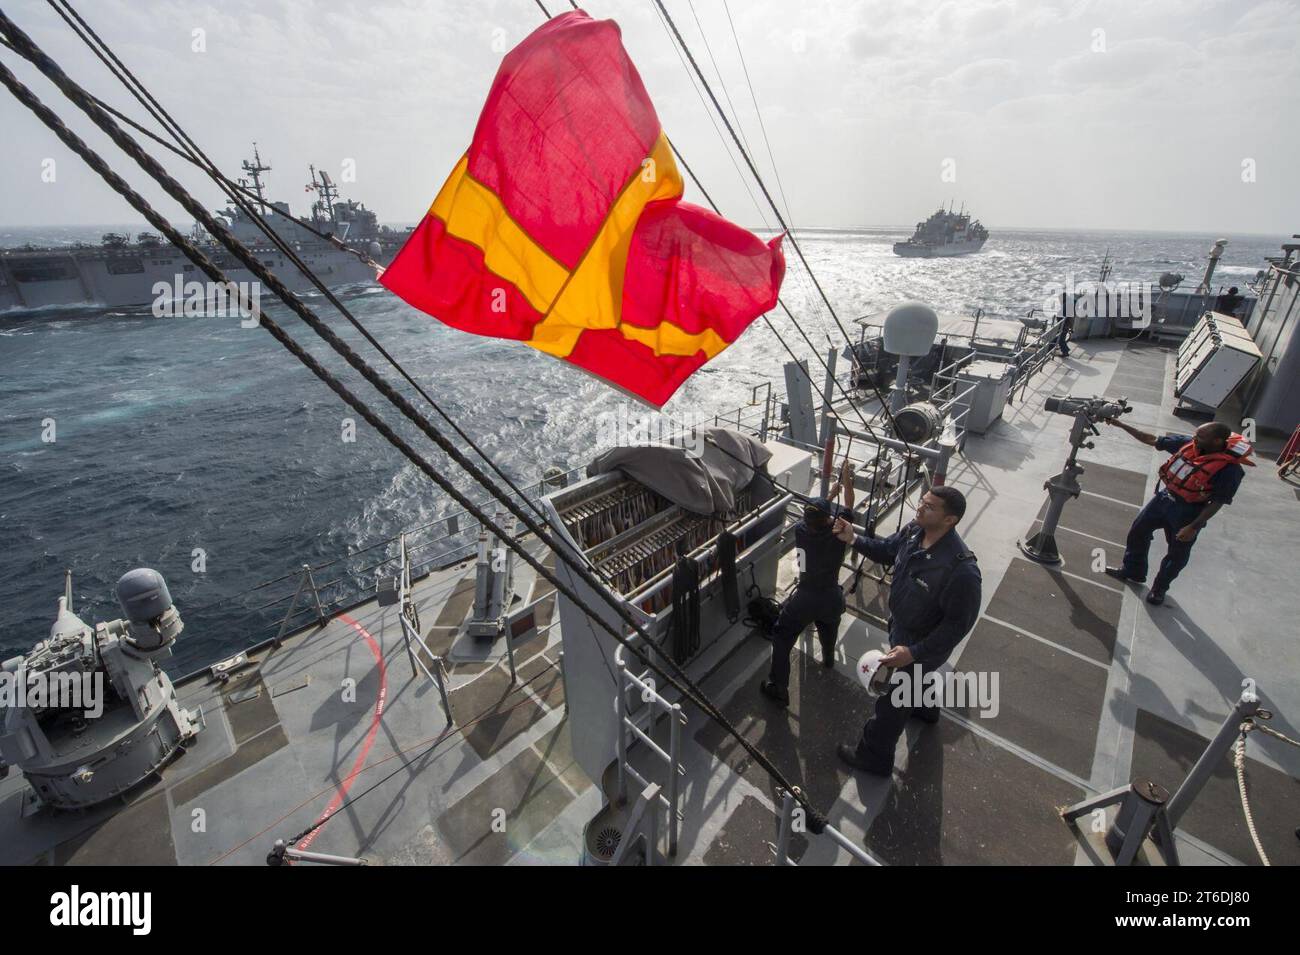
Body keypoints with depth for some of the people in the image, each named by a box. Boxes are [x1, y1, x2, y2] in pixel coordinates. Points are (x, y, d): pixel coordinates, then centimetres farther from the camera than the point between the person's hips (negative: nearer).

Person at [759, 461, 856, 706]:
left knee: (781, 640, 12)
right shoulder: (838, 533, -19)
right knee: (829, 629, 35)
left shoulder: (800, 530, -17)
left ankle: (778, 689, 15)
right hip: (832, 597, 3)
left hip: (805, 598, -2)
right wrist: (847, 479, 9)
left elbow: (814, 517, 6)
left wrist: (831, 494, 14)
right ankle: (828, 658, 62)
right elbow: (848, 507, -1)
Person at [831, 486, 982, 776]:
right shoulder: (914, 531, -17)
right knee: (913, 678, 37)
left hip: (922, 644, -7)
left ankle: (874, 756, 37)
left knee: (891, 701, 12)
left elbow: (959, 623, -29)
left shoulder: (961, 570, -39)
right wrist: (854, 539, -14)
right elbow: (887, 550, 3)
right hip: (901, 627, 8)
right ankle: (925, 708, 69)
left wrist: (913, 652, -30)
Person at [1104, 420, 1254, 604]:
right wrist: (1120, 425, -3)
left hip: (1187, 512, -5)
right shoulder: (1189, 444, -11)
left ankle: (1159, 588, 32)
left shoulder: (1229, 469, -25)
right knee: (1138, 532, 15)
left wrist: (1193, 527, -20)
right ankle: (1132, 571, 35)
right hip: (1164, 497, 6)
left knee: (1177, 555, 12)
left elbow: (1217, 503, -19)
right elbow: (1152, 440, 0)